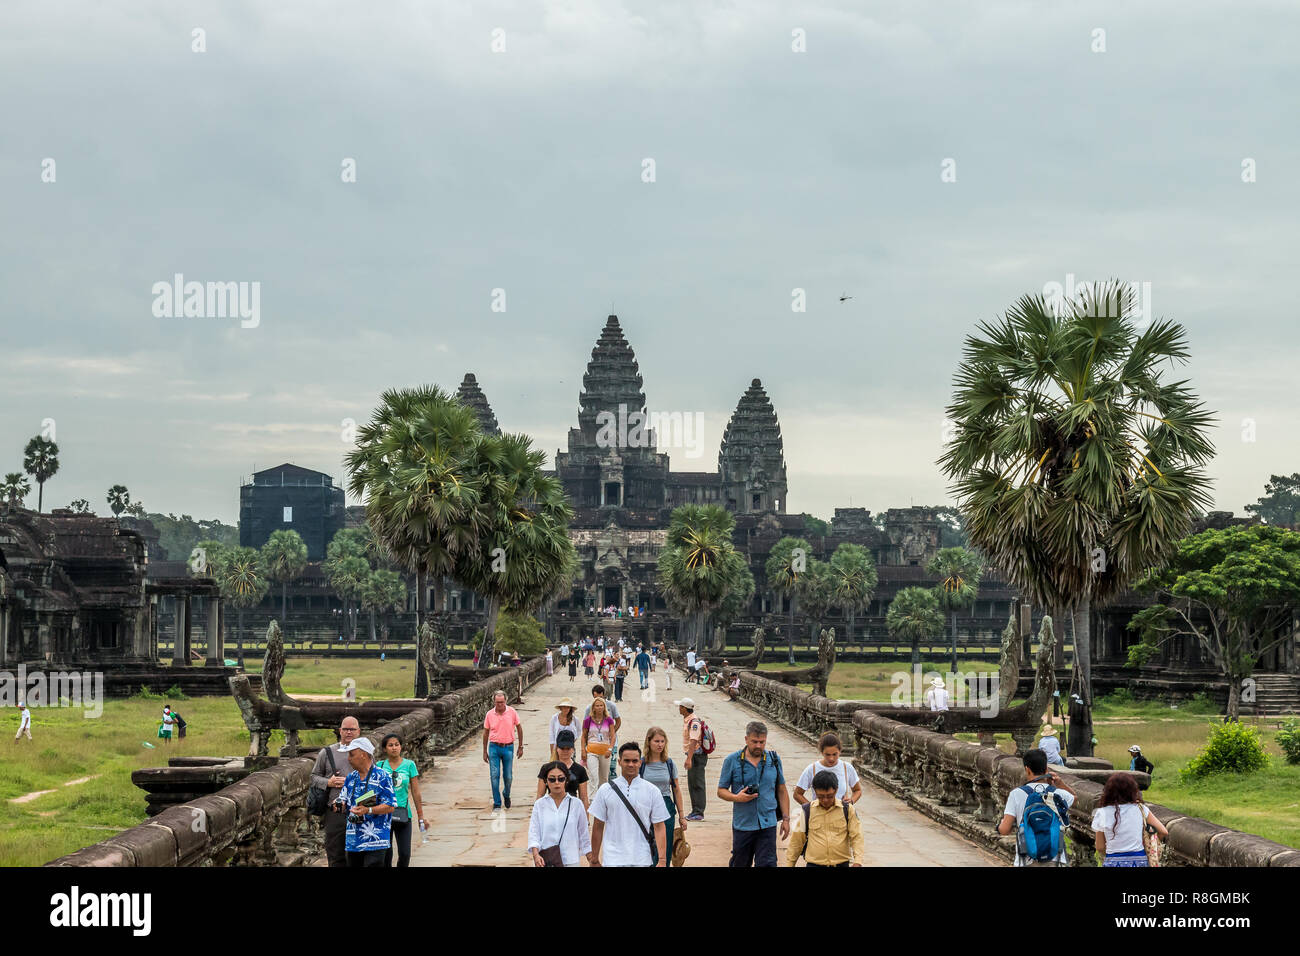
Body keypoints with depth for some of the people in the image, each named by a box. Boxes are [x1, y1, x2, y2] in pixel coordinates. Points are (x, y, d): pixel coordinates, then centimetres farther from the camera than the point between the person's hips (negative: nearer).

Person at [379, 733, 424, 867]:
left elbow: (415, 792, 5)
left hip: (403, 814, 0)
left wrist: (420, 815, 6)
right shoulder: (380, 765, 3)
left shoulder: (409, 764, 3)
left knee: (405, 853, -6)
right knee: (385, 853, 2)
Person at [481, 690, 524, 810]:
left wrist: (521, 747, 6)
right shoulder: (490, 714, -3)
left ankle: (506, 794, 36)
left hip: (508, 748, 0)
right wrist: (485, 752, 8)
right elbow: (486, 733, 7)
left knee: (508, 776, 6)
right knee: (494, 776, -4)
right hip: (494, 747, 0)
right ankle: (496, 803, 4)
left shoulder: (512, 712, -5)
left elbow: (519, 728, 6)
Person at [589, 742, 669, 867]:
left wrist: (662, 860, -6)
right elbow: (598, 827, 6)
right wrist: (594, 860, 5)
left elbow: (659, 827, 1)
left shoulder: (652, 791, 4)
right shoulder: (605, 791, 3)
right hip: (613, 860, -1)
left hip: (642, 861, 1)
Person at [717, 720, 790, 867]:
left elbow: (782, 791, 13)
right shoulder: (732, 760, -1)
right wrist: (736, 797, -18)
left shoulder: (774, 760, 6)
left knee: (767, 863, -7)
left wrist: (786, 818, 8)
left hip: (768, 824, 1)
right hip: (742, 825, -1)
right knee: (740, 863, 9)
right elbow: (721, 791, 2)